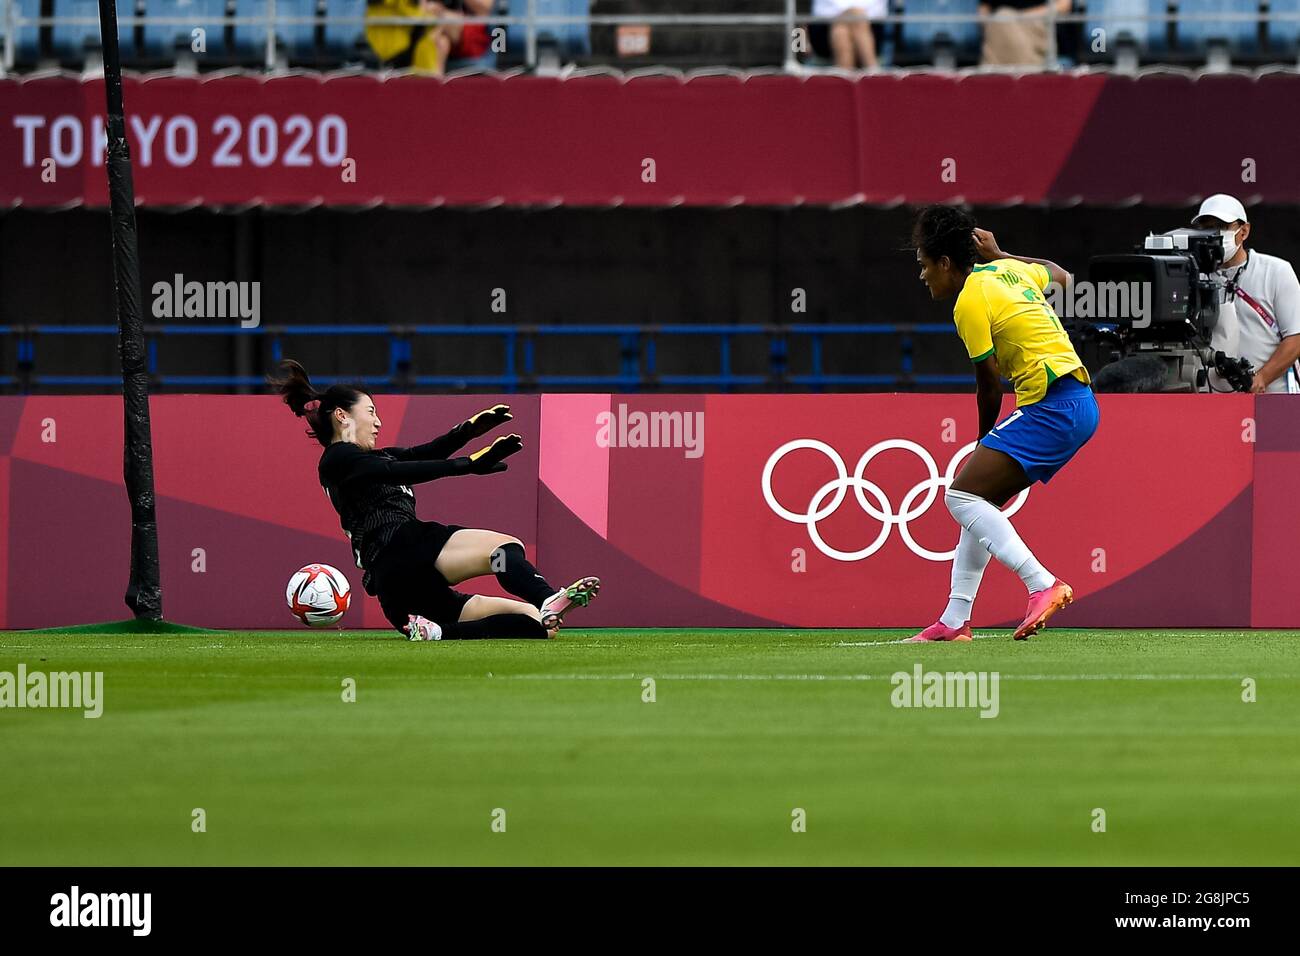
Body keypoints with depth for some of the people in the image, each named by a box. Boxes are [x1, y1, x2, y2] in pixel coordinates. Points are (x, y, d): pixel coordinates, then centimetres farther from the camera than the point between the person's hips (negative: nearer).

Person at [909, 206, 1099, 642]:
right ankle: (955, 621, 16)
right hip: (1078, 405, 10)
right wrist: (998, 253, 35)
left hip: (1051, 407, -10)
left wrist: (984, 439, 11)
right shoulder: (1007, 270, 15)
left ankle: (1043, 585, -25)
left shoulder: (970, 303, -10)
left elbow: (990, 385, -6)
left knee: (962, 495, -14)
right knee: (980, 500, 15)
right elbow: (1060, 276, 37)